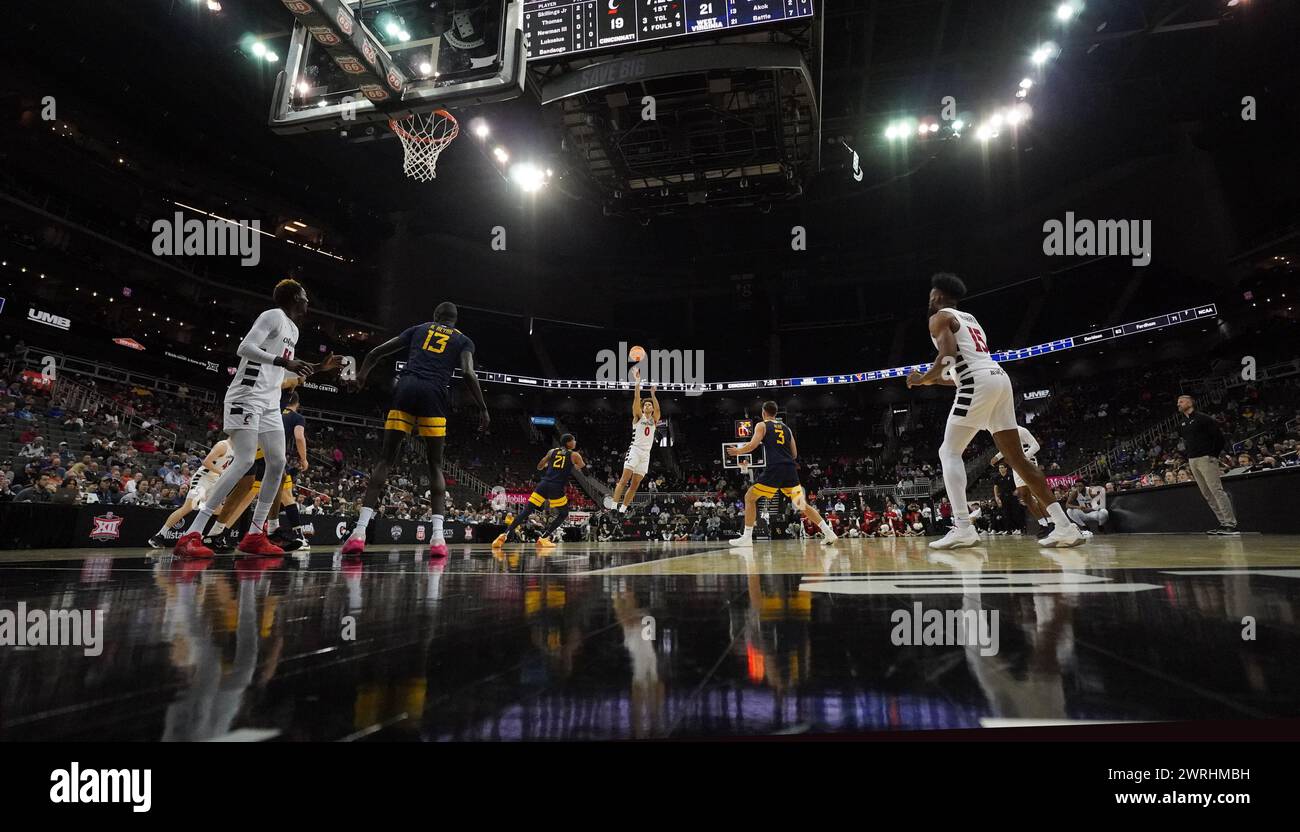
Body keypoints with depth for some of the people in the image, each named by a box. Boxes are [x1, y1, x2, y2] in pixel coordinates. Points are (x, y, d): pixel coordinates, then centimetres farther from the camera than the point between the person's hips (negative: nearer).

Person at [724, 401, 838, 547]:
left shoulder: (761, 425, 7)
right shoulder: (786, 427, 22)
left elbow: (752, 445, -7)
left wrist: (737, 451, 10)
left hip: (774, 469, -5)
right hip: (790, 469, 5)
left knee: (749, 498, 6)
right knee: (802, 503, 13)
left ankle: (747, 537, 1)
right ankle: (829, 533, 5)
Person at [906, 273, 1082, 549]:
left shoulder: (940, 318, 5)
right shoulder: (970, 319, 32)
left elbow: (948, 355, -13)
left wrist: (923, 378, 0)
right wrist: (934, 380, 35)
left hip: (979, 383, -8)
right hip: (1000, 379, 8)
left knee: (949, 452, -5)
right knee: (1016, 457, 10)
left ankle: (963, 528, -17)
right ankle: (1064, 526, 9)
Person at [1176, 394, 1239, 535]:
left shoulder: (1203, 418, -5)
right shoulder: (1181, 423, 16)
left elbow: (1219, 436, -8)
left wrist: (1213, 454, -10)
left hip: (1206, 458, -8)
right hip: (1192, 461, 8)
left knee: (1216, 490, -11)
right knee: (1207, 494, 6)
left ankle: (1231, 524, -10)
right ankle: (1223, 523, 10)